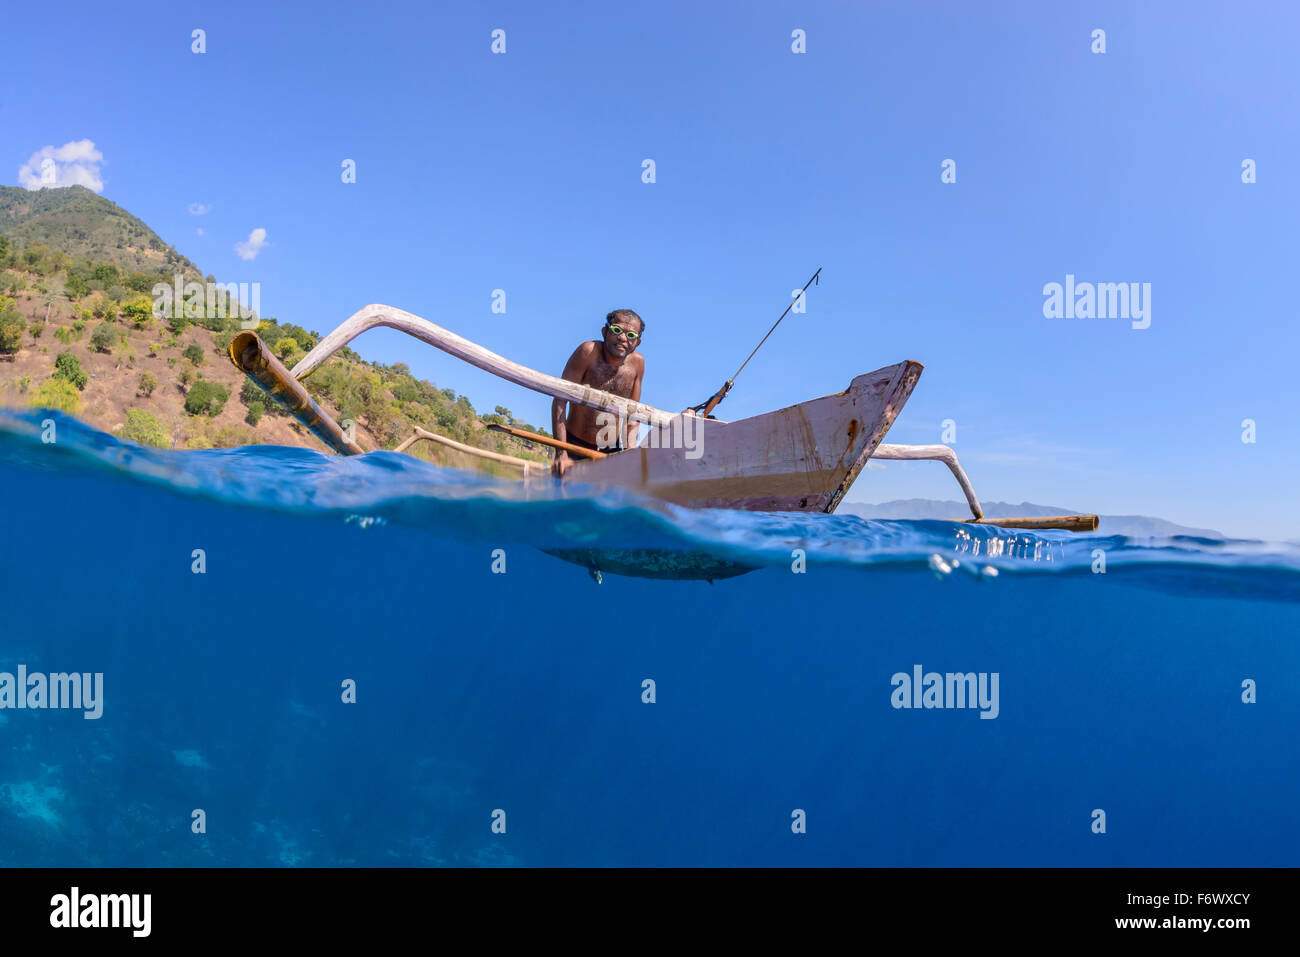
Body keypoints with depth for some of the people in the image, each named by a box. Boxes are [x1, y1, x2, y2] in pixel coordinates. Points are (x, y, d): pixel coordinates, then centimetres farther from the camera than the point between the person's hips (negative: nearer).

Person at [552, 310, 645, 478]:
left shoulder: (637, 362, -2)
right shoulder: (589, 351, -15)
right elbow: (560, 401, -17)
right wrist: (561, 454, -23)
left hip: (612, 450, 4)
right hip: (576, 447, -3)